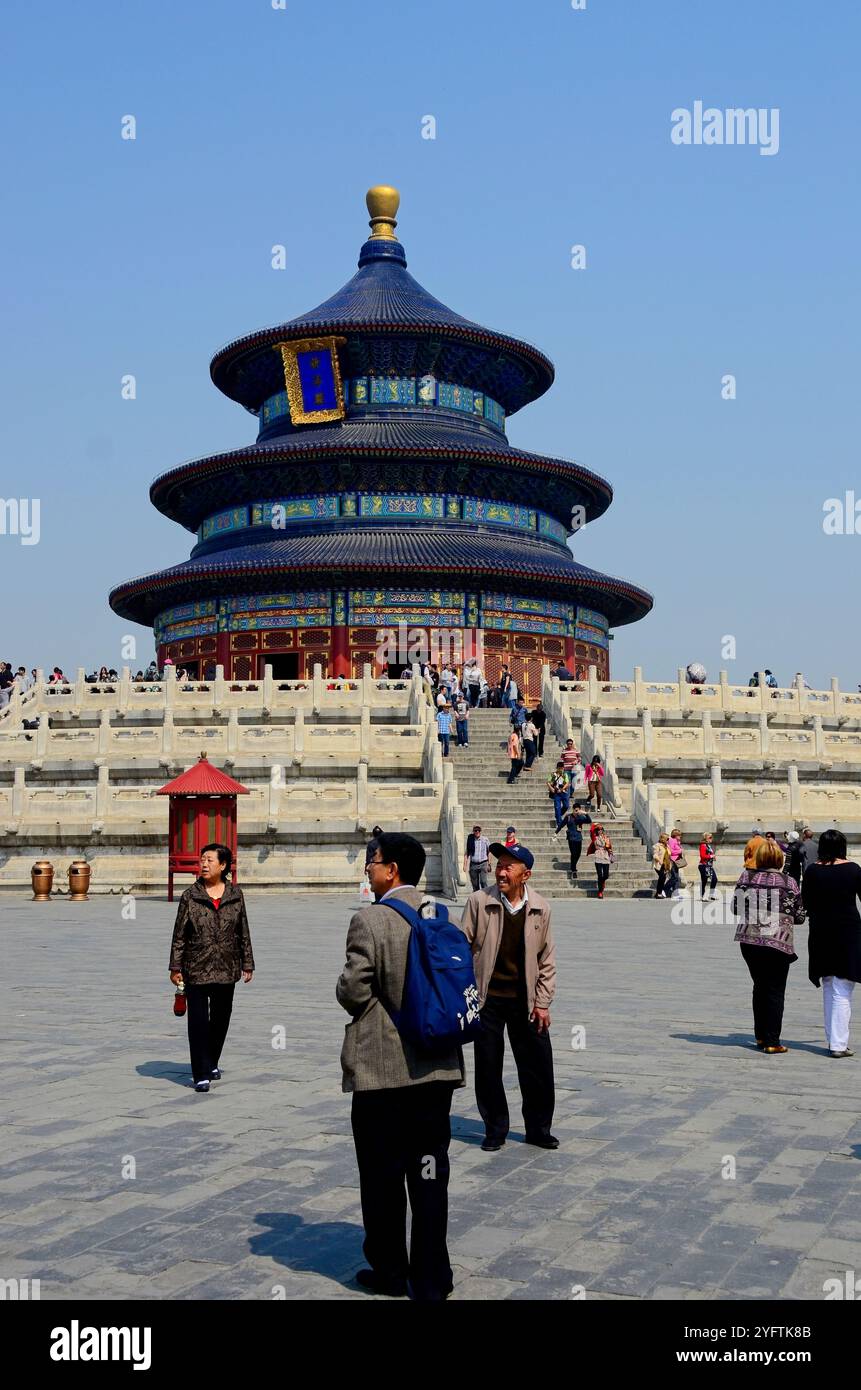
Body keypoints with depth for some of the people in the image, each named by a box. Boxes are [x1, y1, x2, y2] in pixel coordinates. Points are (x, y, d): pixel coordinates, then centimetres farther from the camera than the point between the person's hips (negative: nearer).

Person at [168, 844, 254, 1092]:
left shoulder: (235, 895, 2)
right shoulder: (190, 896, -4)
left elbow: (243, 932, 7)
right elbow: (179, 934, -1)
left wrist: (247, 964, 7)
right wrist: (175, 967, -4)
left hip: (226, 969, 3)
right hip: (196, 970, -3)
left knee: (221, 1020, 15)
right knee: (198, 1022, -4)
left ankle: (212, 1062, 34)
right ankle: (201, 1074, -1)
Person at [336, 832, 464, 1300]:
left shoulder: (368, 920, -14)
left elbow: (353, 990, -15)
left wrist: (345, 991, 6)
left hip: (382, 1069, -5)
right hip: (437, 1066, 5)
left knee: (382, 1176, 11)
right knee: (430, 1174, 10)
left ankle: (389, 1272, 22)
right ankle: (431, 1279, 15)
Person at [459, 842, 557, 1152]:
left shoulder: (540, 908, -1)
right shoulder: (479, 902, -6)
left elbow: (546, 959, 6)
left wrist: (542, 1002, 3)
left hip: (525, 1000, 1)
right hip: (486, 999, -1)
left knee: (538, 1067, 6)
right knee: (488, 1068, 6)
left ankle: (538, 1129, 23)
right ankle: (495, 1130, 22)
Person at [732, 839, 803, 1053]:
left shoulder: (746, 877, 0)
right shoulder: (789, 883, -5)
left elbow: (735, 908, 4)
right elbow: (799, 916, 1)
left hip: (749, 940, 3)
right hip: (778, 943, -3)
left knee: (759, 987, 17)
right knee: (775, 991, 4)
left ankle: (760, 1036, 22)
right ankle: (772, 1042, 3)